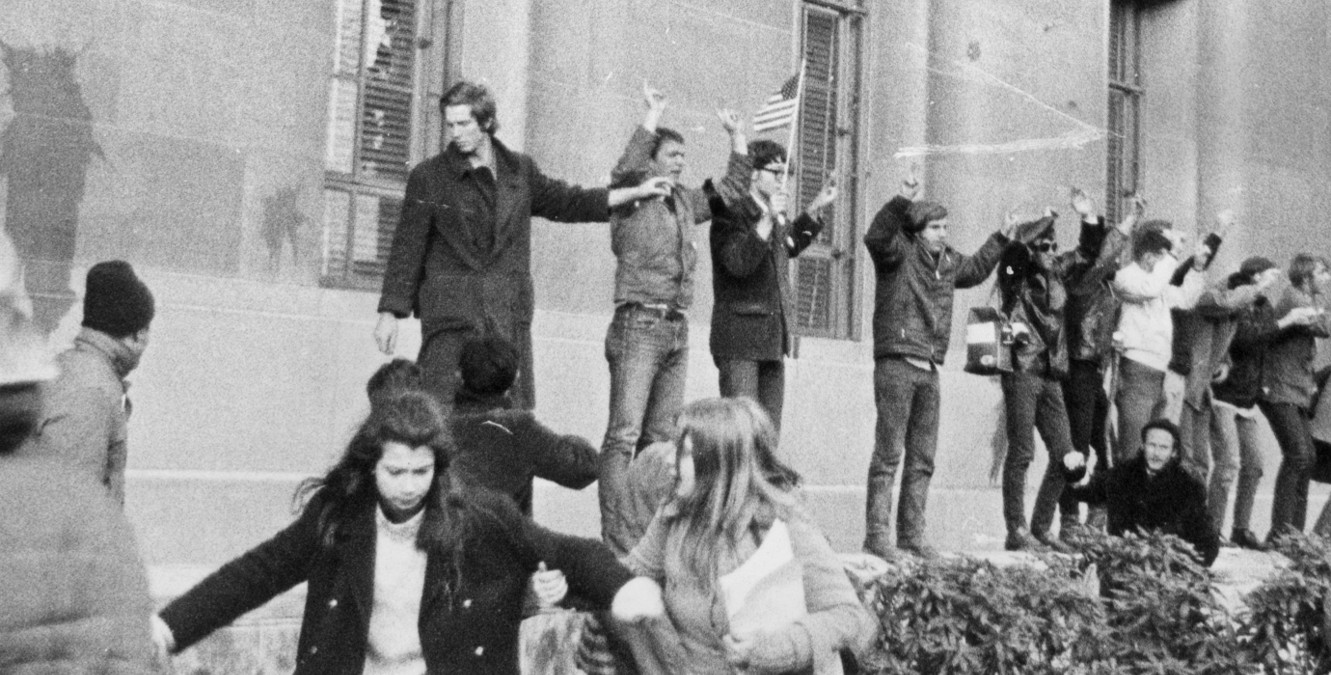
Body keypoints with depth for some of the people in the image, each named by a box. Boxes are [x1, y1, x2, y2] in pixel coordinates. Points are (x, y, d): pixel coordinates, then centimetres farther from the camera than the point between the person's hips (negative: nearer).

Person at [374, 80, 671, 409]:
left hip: (510, 318, 3)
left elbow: (568, 202, 24)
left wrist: (637, 192, 25)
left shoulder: (520, 170, 11)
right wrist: (390, 313, -4)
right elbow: (407, 248, 1)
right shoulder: (428, 177, 2)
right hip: (451, 319, -3)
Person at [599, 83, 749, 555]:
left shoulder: (684, 201, 19)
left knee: (660, 437, 9)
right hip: (640, 325, -8)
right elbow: (624, 172, -24)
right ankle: (617, 538, -15)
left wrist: (737, 137, 29)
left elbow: (734, 189, 33)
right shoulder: (631, 196, -1)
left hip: (677, 330, 8)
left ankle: (650, 532, 14)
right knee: (624, 434, -12)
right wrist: (653, 117, -20)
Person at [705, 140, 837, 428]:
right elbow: (738, 262, -25)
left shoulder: (777, 217, 14)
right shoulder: (731, 210, -10)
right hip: (740, 337, -8)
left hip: (774, 339, 8)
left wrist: (816, 208, 29)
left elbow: (791, 246, 36)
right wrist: (767, 220, -25)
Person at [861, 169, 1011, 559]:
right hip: (896, 364, -8)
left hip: (929, 369, 8)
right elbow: (876, 236, -27)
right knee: (888, 453, -8)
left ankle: (911, 534, 16)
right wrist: (902, 201, -36)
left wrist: (1001, 238, 37)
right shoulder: (899, 253, -5)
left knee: (923, 458, 9)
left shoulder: (948, 261, 17)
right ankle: (876, 534, -6)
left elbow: (974, 270, 38)